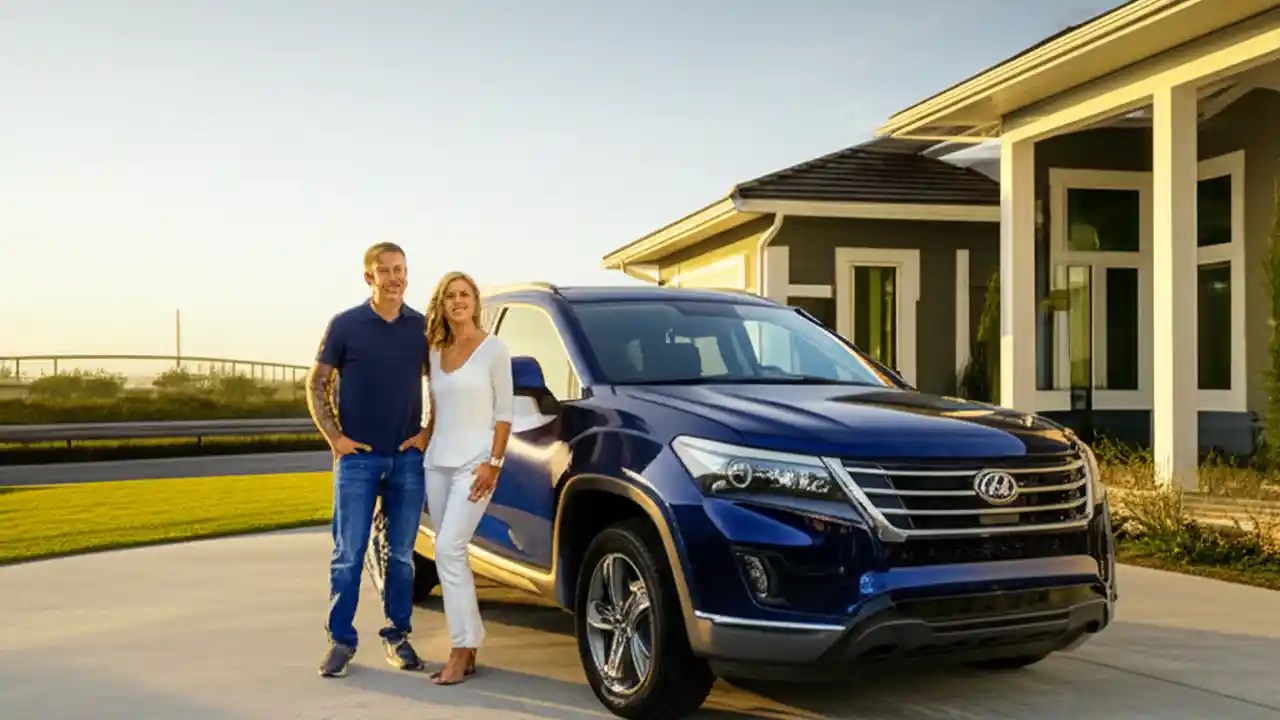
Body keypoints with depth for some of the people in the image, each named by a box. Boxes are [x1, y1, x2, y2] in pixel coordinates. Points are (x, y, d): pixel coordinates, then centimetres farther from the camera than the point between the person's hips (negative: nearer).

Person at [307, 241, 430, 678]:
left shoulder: (422, 327, 4)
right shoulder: (345, 325, -2)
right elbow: (316, 385, 3)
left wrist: (428, 433, 3)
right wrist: (335, 437, -5)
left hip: (408, 458, 2)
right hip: (358, 458, -2)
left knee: (401, 554, 9)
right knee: (349, 554, 0)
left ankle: (397, 636, 19)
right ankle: (340, 640, 10)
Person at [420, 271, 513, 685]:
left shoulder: (492, 349, -2)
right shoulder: (434, 352, 13)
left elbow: (504, 412, -5)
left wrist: (494, 463, -13)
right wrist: (422, 445, 10)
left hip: (473, 462, -6)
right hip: (437, 462, 6)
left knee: (449, 551, -15)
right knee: (450, 555, 5)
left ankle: (461, 651, -8)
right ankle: (467, 650, 12)